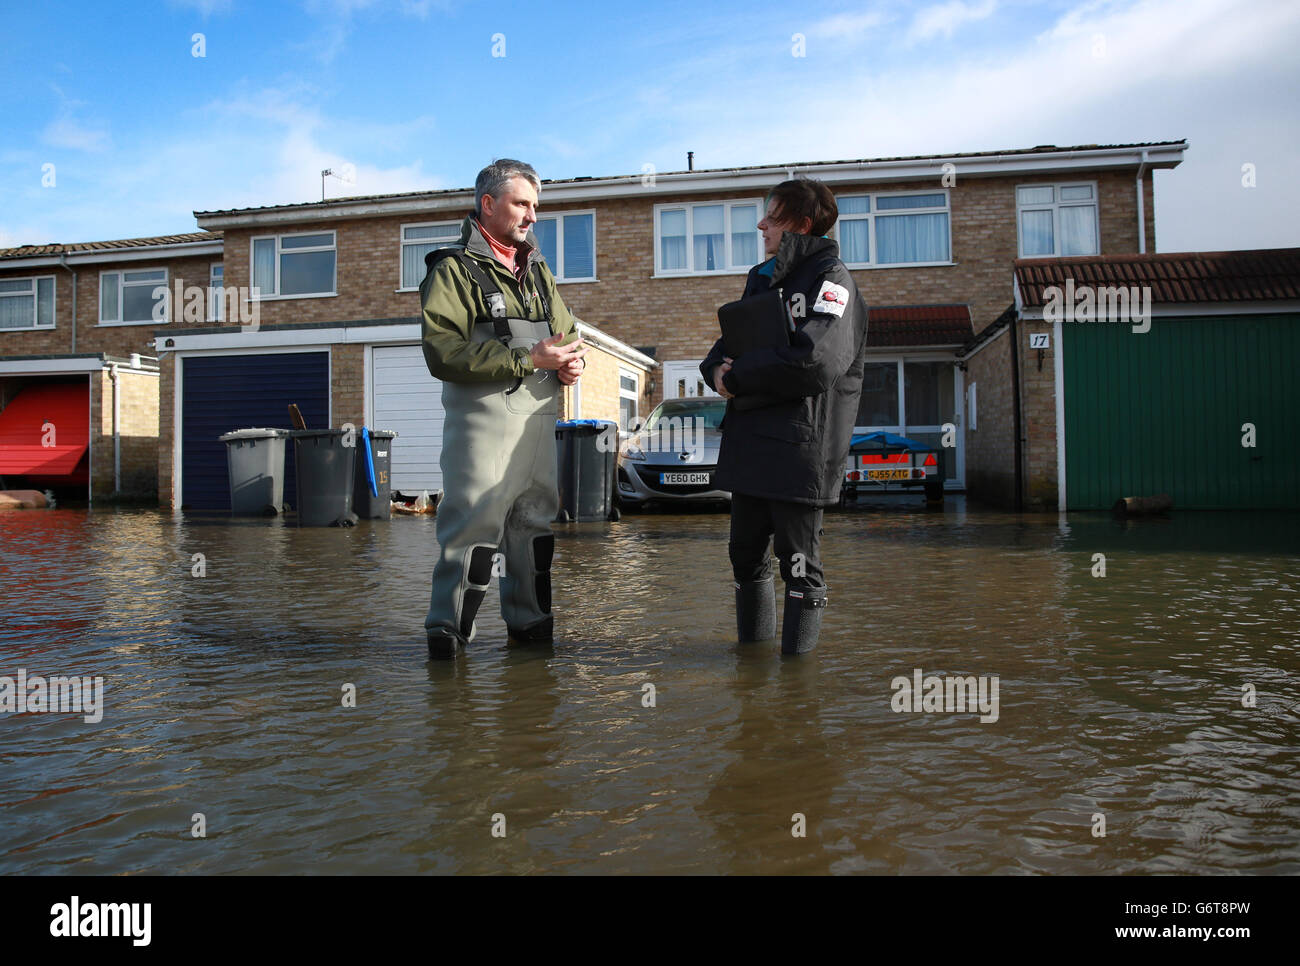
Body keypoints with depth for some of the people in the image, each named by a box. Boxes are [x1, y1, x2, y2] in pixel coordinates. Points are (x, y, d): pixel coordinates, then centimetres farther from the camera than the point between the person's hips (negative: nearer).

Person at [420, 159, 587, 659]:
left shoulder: (537, 270, 20)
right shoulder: (454, 269, -3)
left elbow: (565, 330, 29)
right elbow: (444, 353, -15)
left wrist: (572, 359, 4)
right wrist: (528, 359, -18)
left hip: (539, 416, 7)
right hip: (482, 416, -7)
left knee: (535, 520, 11)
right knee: (472, 522, -8)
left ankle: (529, 622, 22)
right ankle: (447, 628, 5)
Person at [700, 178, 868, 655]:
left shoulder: (830, 279, -5)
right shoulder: (762, 280, 21)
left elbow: (816, 359, -22)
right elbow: (727, 345, 21)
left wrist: (738, 376, -12)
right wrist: (718, 370, -4)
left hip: (800, 445, -8)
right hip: (750, 441, 8)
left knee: (799, 562, -1)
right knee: (746, 554, 14)